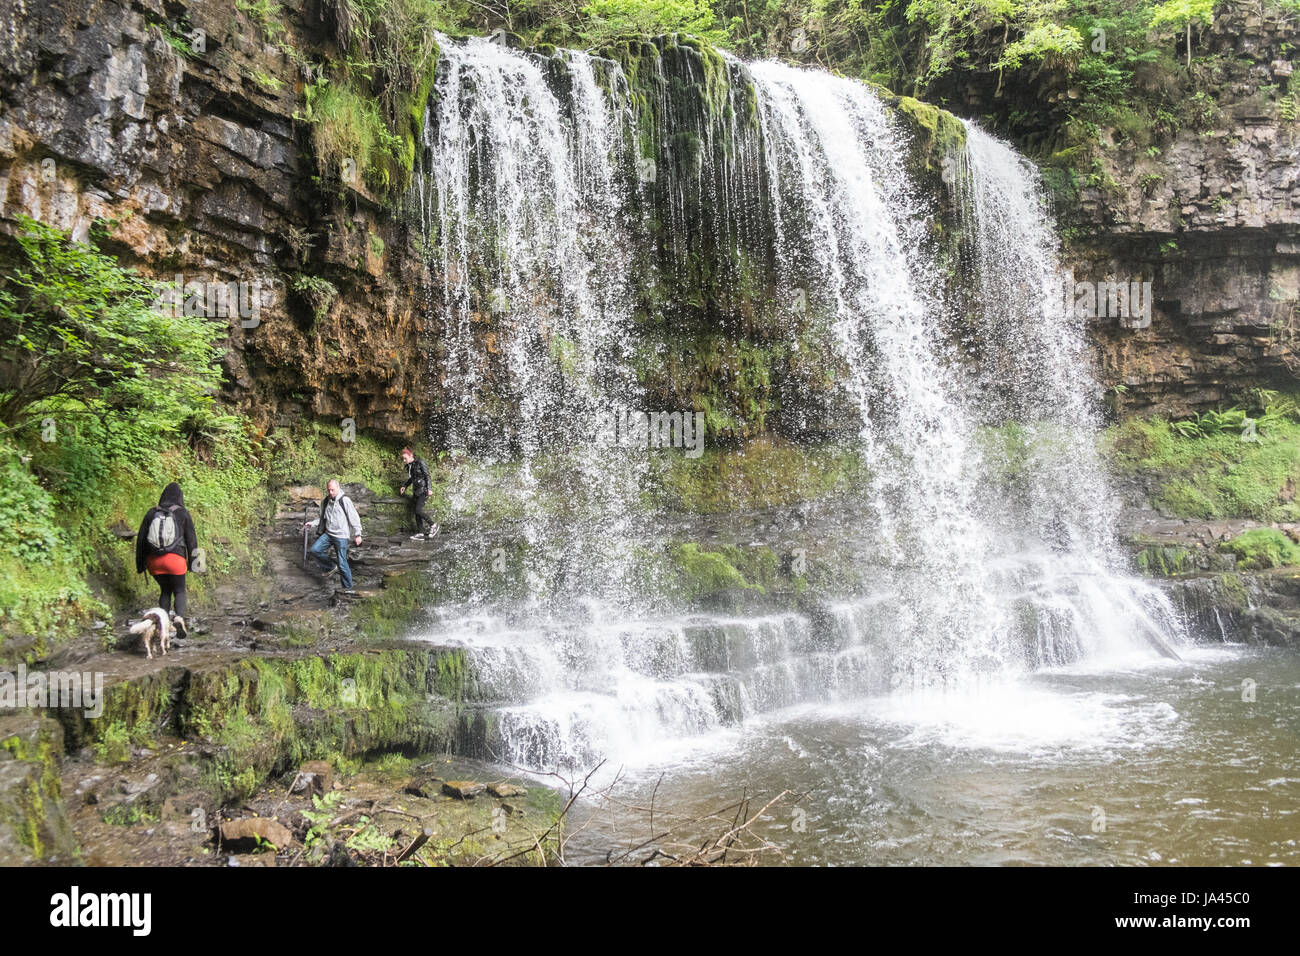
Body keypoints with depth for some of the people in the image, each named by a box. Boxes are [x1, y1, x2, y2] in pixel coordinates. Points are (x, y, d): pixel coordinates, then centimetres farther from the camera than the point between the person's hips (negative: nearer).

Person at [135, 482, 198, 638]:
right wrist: (192, 561, 8)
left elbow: (141, 539, 8)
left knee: (165, 590, 21)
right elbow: (191, 538, -1)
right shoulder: (183, 514, -1)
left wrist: (140, 563, 15)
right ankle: (179, 618, -18)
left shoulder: (151, 513, 6)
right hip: (175, 559, -3)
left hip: (154, 560, 3)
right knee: (179, 592, 8)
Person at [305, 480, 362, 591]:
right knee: (315, 550, -10)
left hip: (341, 536, -6)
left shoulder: (345, 500, -11)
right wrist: (312, 523, 8)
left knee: (342, 563, -4)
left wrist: (357, 534, -13)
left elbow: (354, 518, -10)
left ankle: (348, 587, 10)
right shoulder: (326, 501, 9)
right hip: (328, 534, 6)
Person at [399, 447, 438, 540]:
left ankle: (433, 526, -1)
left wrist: (428, 489, -22)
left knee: (418, 510, -16)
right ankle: (421, 533, 7)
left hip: (423, 490, -8)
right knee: (415, 512, 3)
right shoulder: (409, 466, 11)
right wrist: (404, 486, 16)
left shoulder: (420, 462, -12)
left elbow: (427, 476, -14)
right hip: (416, 490, 8)